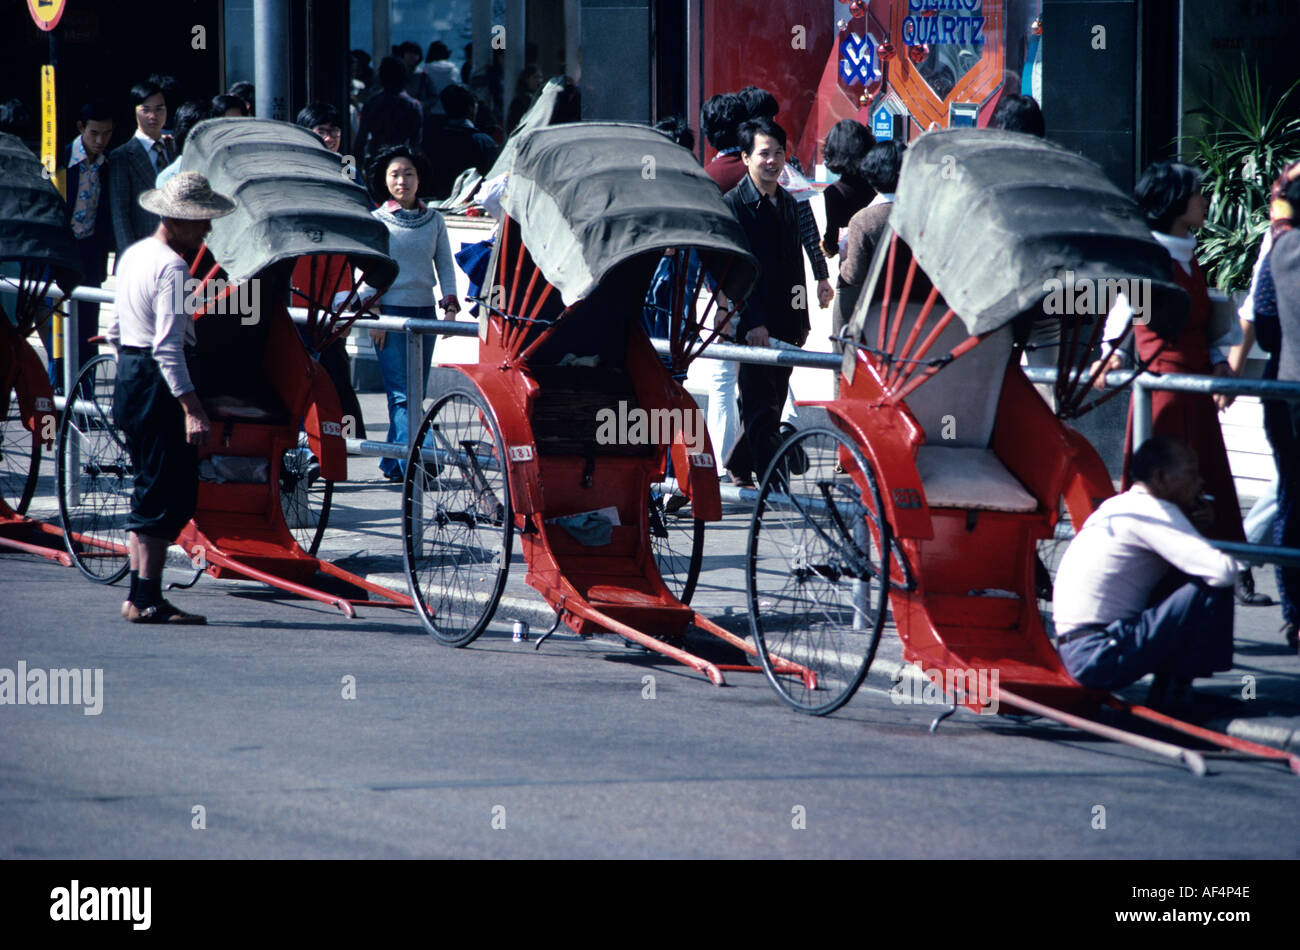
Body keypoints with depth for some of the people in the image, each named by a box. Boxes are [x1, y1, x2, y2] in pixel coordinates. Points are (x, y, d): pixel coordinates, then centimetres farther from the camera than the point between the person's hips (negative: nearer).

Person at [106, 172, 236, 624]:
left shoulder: (132, 255, 13)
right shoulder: (172, 268, -17)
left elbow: (116, 331, 22)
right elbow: (168, 346, -25)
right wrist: (192, 407, -28)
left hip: (130, 378, 10)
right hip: (159, 384, -10)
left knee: (152, 491, 16)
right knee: (170, 495, -6)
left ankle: (140, 595, 18)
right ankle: (147, 599, -7)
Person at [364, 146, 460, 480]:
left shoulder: (434, 220, 10)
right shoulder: (376, 220, 1)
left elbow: (445, 264, 12)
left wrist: (450, 303, -2)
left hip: (424, 312, 4)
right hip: (390, 313, -4)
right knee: (401, 393, -12)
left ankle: (392, 465, 14)